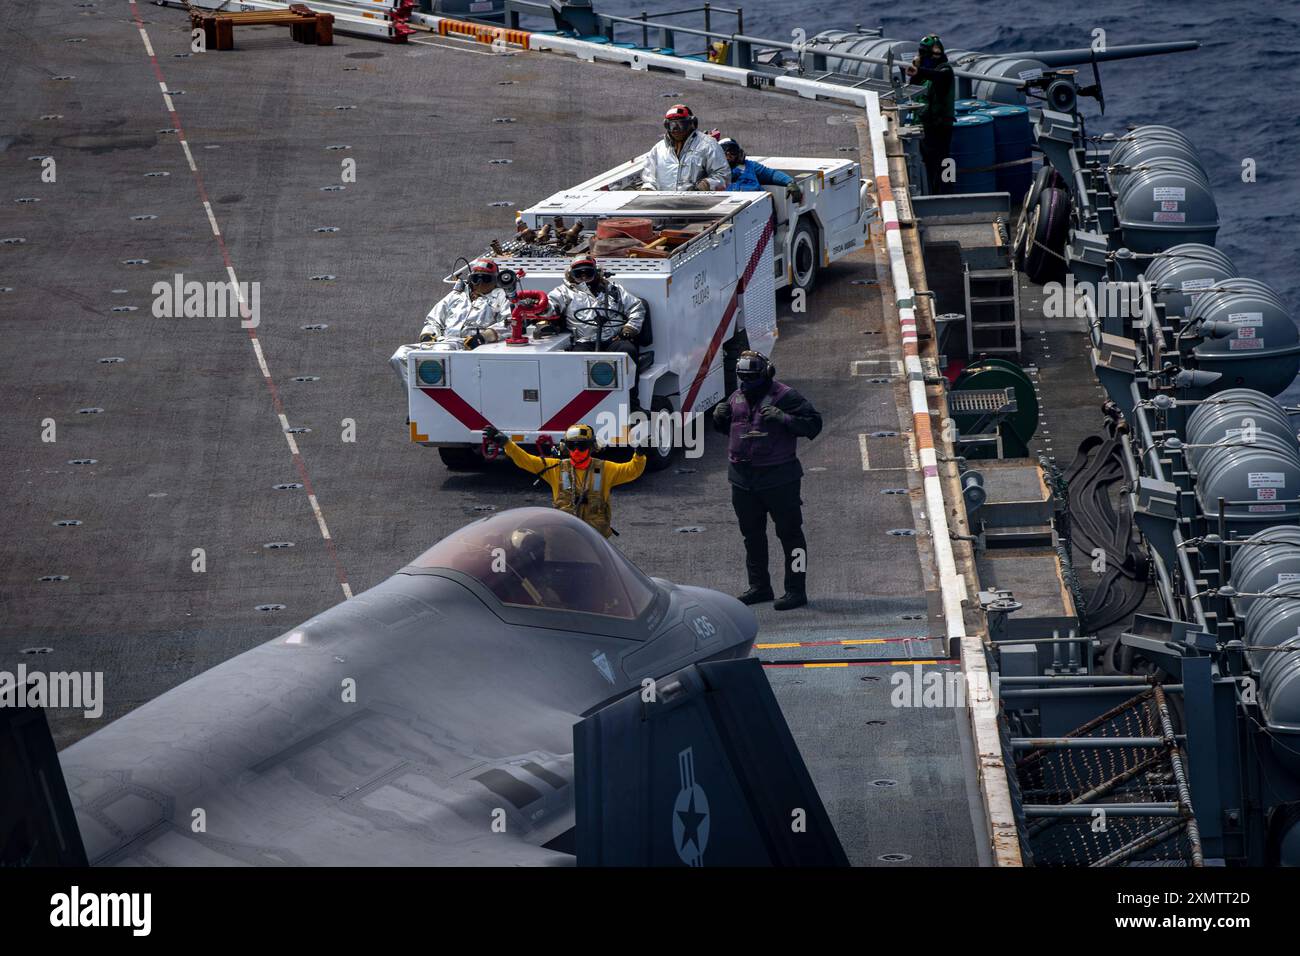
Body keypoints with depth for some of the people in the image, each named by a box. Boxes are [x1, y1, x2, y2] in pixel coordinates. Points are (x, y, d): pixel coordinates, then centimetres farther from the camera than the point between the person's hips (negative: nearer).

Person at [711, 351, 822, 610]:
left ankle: (796, 589, 2)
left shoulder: (784, 396, -10)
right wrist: (719, 418, 4)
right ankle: (759, 586, 27)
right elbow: (727, 429, 26)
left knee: (789, 532, -2)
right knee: (752, 534, 15)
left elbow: (813, 423, -13)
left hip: (778, 479, -7)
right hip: (743, 479, 7)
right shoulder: (737, 398, 10)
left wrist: (783, 418, -26)